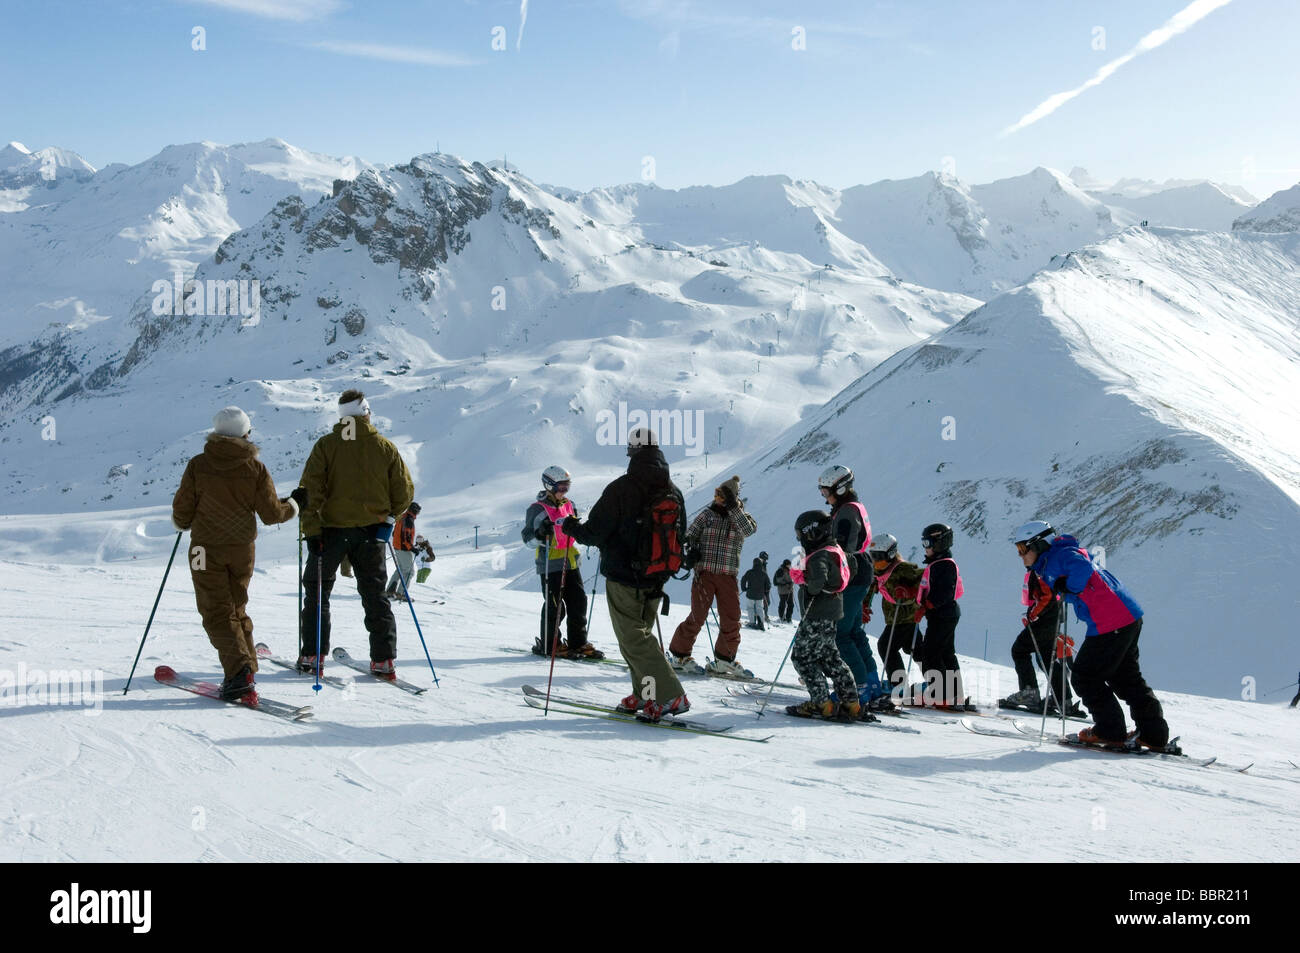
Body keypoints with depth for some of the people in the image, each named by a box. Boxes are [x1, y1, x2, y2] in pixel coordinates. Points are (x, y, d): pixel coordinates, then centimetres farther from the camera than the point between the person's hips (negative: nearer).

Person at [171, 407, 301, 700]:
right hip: (243, 549, 3)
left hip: (207, 549, -3)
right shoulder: (255, 467, -4)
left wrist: (183, 523, 21)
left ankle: (239, 671, -18)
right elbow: (271, 514, -2)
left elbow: (182, 511, -2)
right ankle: (245, 673, 16)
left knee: (216, 612, -1)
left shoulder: (198, 465, -7)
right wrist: (294, 504, 17)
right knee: (237, 609, 17)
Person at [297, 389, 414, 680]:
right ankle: (383, 660, 4)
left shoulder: (326, 445, -5)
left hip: (331, 528, -2)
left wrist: (311, 529, -10)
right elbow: (404, 492, 3)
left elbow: (311, 489, -11)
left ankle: (312, 656, 8)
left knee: (317, 592, 11)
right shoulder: (385, 447, 0)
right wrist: (388, 517, 19)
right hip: (371, 532, 2)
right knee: (375, 596, 10)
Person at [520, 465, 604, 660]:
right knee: (554, 606, -5)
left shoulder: (568, 505, 14)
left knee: (578, 602, 7)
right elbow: (528, 537, -9)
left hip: (571, 563, 7)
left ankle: (578, 643, 17)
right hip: (550, 565, -7)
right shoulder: (538, 509, -8)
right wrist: (540, 534, -28)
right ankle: (548, 645, 8)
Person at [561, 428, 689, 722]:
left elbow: (595, 532, -16)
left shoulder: (621, 489, -17)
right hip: (656, 581, 7)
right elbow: (679, 537, 14)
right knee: (640, 634, 20)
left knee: (633, 639, -3)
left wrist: (572, 527, 5)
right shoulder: (673, 493, 4)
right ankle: (645, 694, 19)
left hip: (624, 579, -7)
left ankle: (670, 696, -10)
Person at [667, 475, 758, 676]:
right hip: (704, 572, -2)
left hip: (728, 576, 2)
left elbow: (749, 529, -16)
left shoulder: (741, 516, 6)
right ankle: (680, 655, 5)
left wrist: (733, 507, -19)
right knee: (698, 616, -5)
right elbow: (690, 537, 8)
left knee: (731, 618, 3)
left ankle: (725, 659, 16)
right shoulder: (707, 514, 5)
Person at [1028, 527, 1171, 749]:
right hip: (1130, 617, 10)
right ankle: (1154, 734, 20)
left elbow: (1082, 569, -27)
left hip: (1108, 625, -10)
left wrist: (1067, 587, -12)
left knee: (1085, 678, 3)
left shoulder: (1057, 557, -9)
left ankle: (1110, 732, 8)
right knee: (1127, 677, 19)